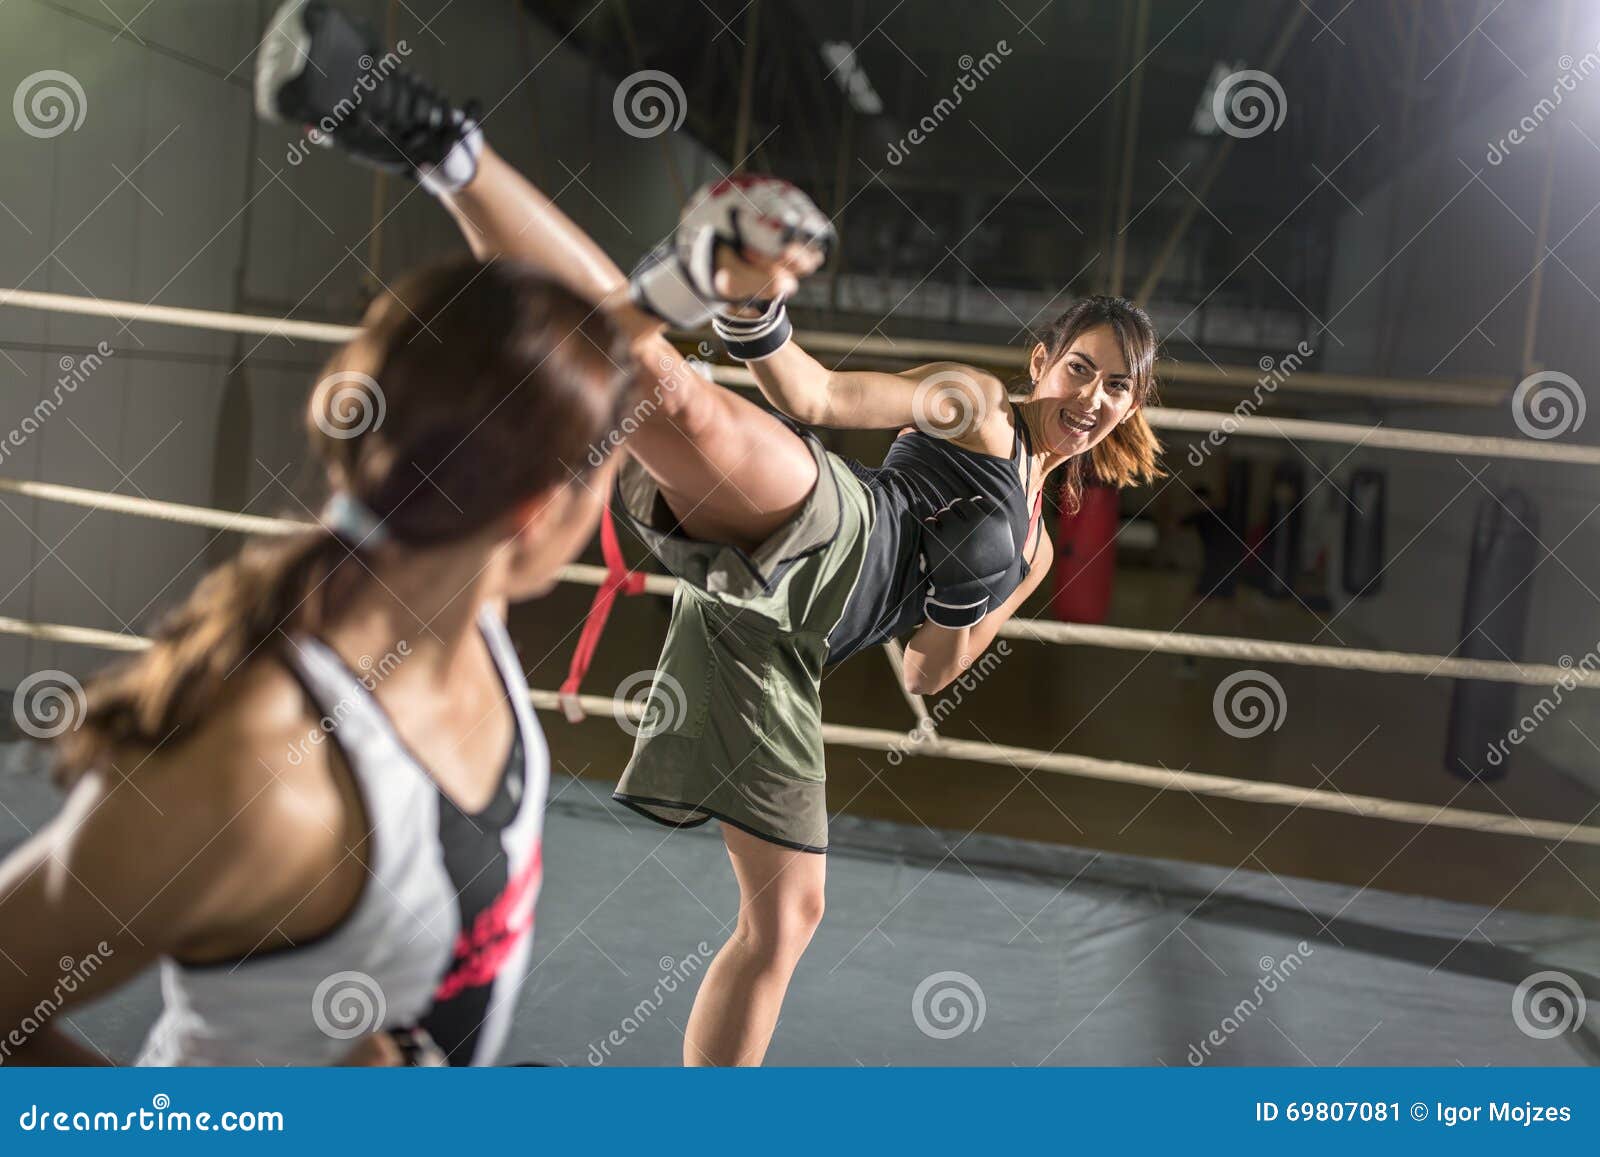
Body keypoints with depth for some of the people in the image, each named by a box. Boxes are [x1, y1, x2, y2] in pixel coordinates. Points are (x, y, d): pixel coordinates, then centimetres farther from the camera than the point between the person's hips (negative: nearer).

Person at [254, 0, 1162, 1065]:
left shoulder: (1033, 549, 31)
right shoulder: (974, 403, 16)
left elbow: (928, 677, 28)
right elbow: (823, 396, 1)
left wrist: (960, 615, 5)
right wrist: (755, 316, -21)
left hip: (777, 647, 6)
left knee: (787, 914, 7)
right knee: (690, 410, -39)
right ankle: (434, 138, -43)